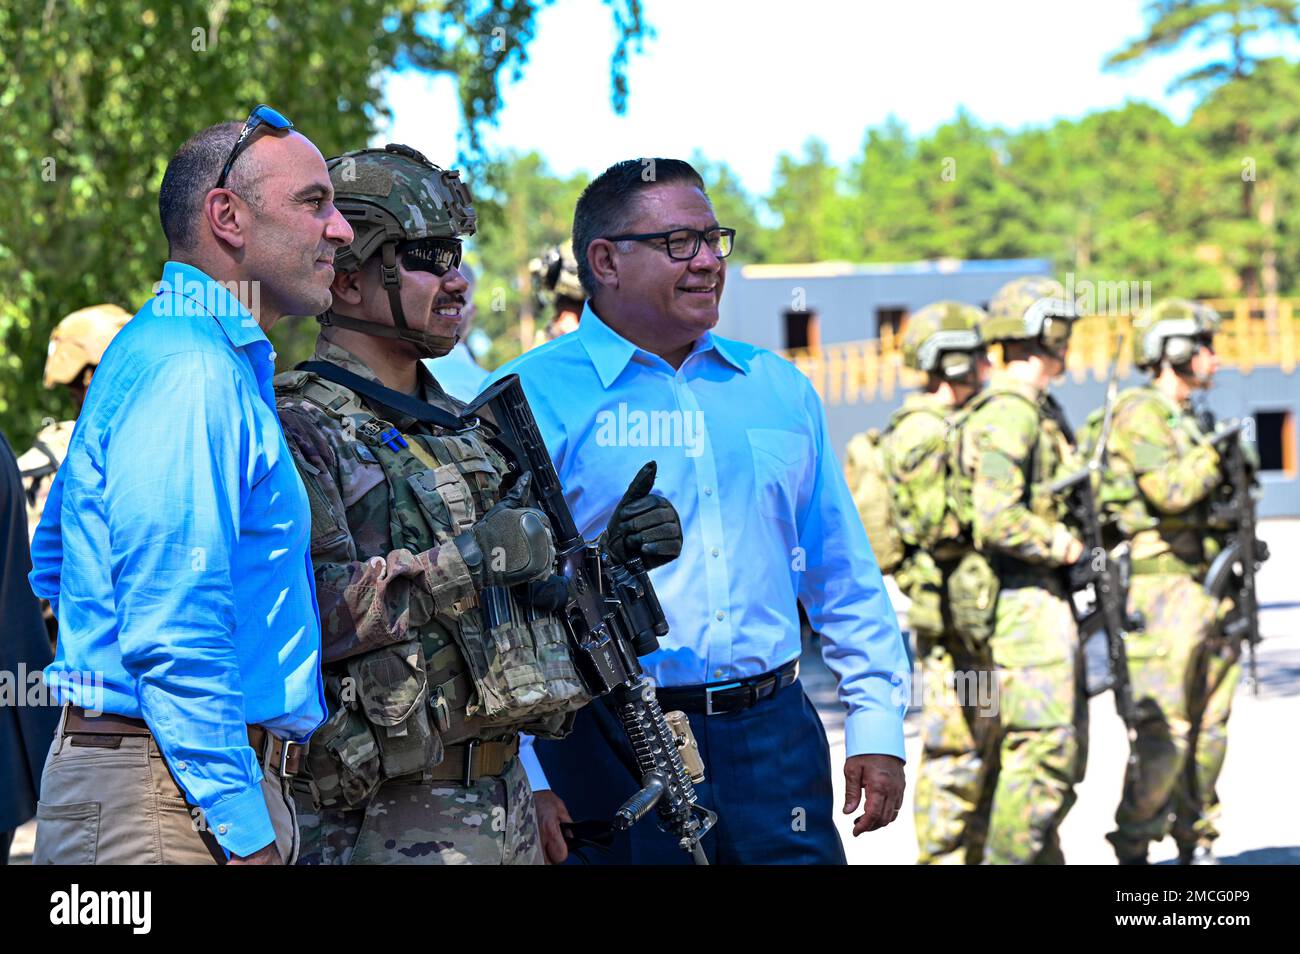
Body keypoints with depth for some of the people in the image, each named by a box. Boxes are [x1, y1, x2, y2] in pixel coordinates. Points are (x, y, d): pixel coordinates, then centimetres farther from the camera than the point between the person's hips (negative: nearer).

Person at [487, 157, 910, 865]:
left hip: (775, 737, 4)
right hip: (609, 751, -4)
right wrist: (522, 779, -13)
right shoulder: (531, 401, -4)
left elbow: (844, 579, 17)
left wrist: (876, 725, 10)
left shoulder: (778, 389, 13)